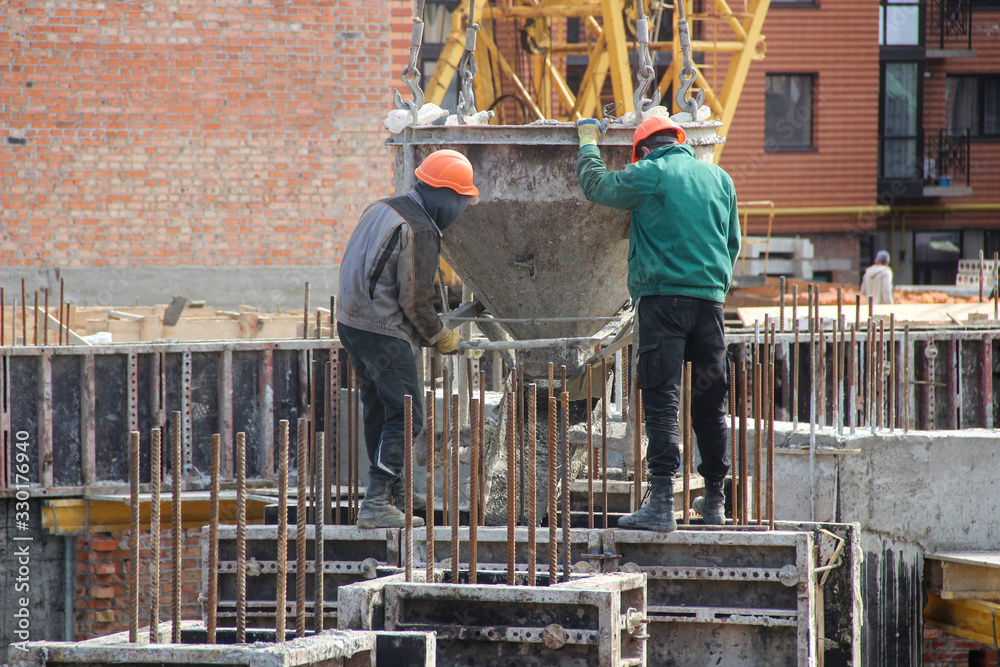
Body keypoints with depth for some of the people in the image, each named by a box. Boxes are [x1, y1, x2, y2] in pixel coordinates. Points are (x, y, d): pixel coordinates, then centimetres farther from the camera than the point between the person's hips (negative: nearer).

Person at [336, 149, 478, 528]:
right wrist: (441, 338, 2)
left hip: (350, 322, 10)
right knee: (405, 416, -8)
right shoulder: (420, 231, -15)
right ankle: (377, 504, -16)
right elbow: (415, 301, -15)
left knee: (379, 409, 19)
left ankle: (391, 494, 30)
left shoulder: (381, 210, 14)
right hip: (384, 333, -10)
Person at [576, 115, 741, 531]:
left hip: (663, 296, -5)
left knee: (661, 401, -10)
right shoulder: (719, 179, 14)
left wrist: (588, 143, 28)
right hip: (710, 299, 5)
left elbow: (595, 184, 10)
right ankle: (714, 500, 22)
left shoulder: (647, 175, -3)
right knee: (709, 402, 14)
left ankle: (662, 502, -20)